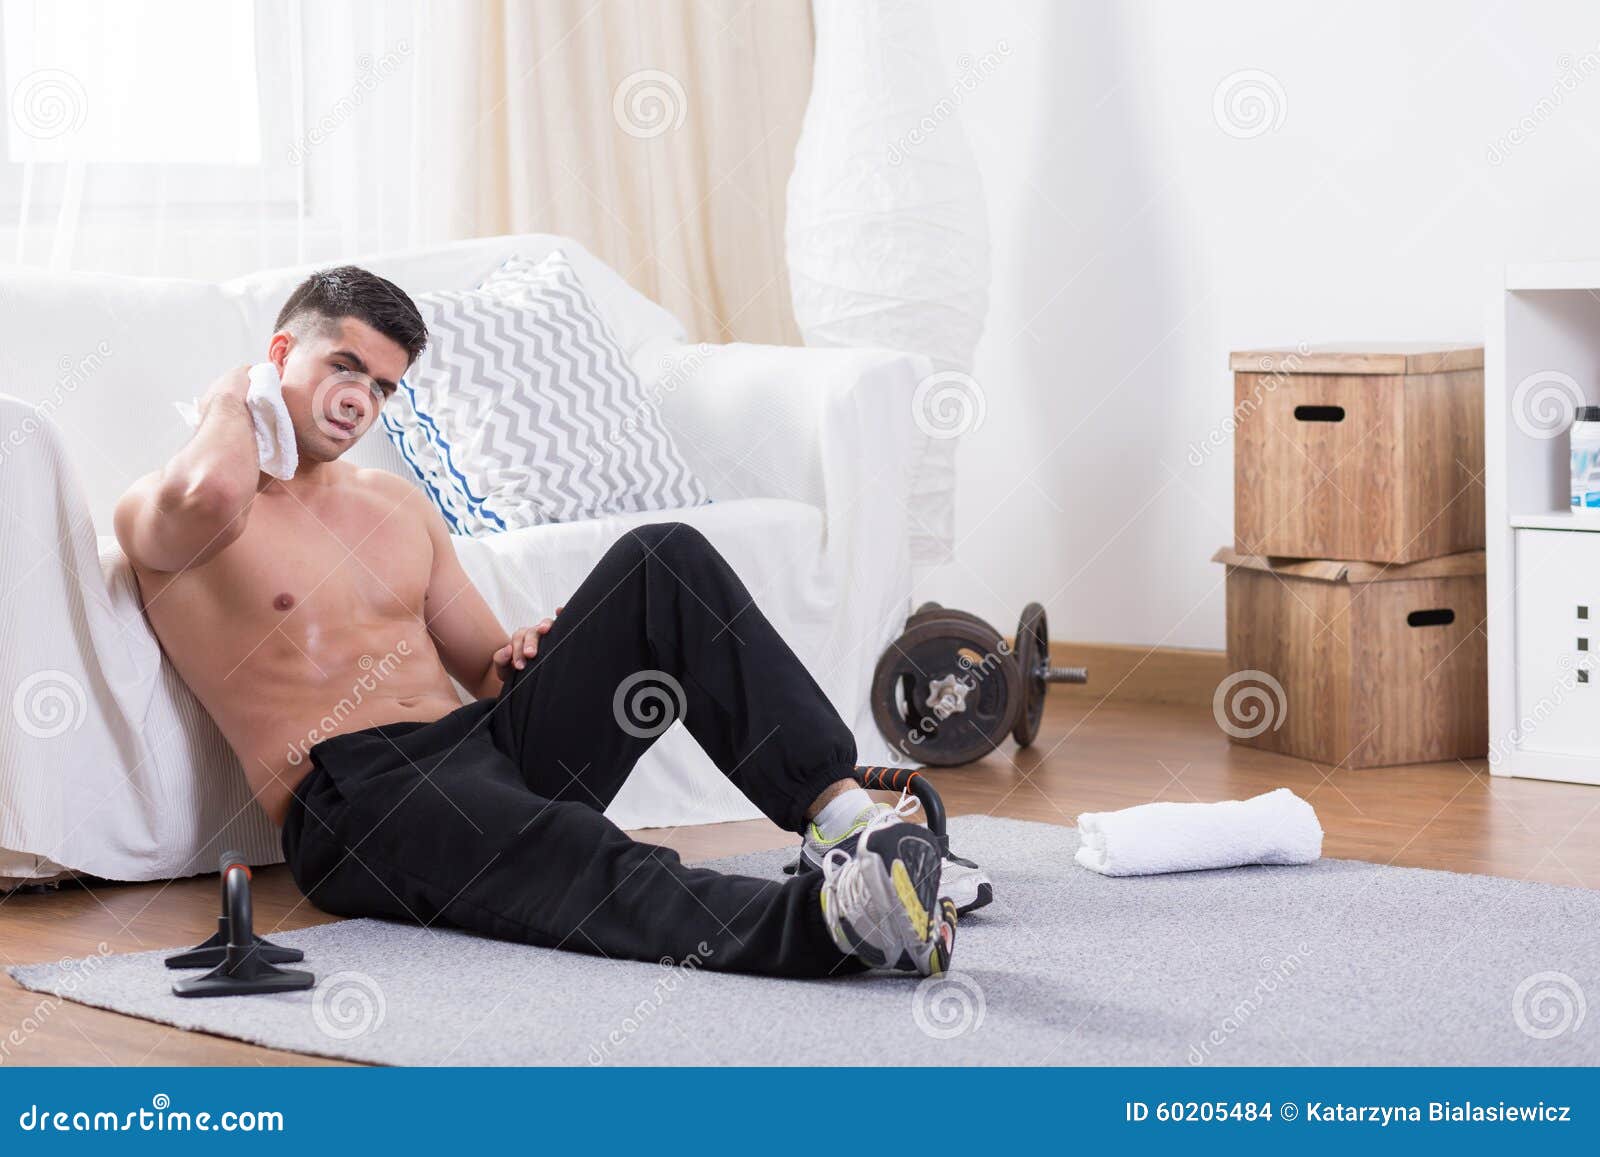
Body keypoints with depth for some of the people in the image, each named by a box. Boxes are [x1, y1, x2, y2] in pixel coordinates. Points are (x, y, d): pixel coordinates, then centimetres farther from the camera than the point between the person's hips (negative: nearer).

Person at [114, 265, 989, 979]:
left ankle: (839, 812, -24)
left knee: (664, 560, -12)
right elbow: (210, 495, -23)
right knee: (570, 856, -40)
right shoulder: (157, 510, 4)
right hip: (356, 799, -7)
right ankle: (829, 916, -66)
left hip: (481, 745, 7)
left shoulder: (397, 504, 26)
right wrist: (228, 405, 0)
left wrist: (520, 662, 2)